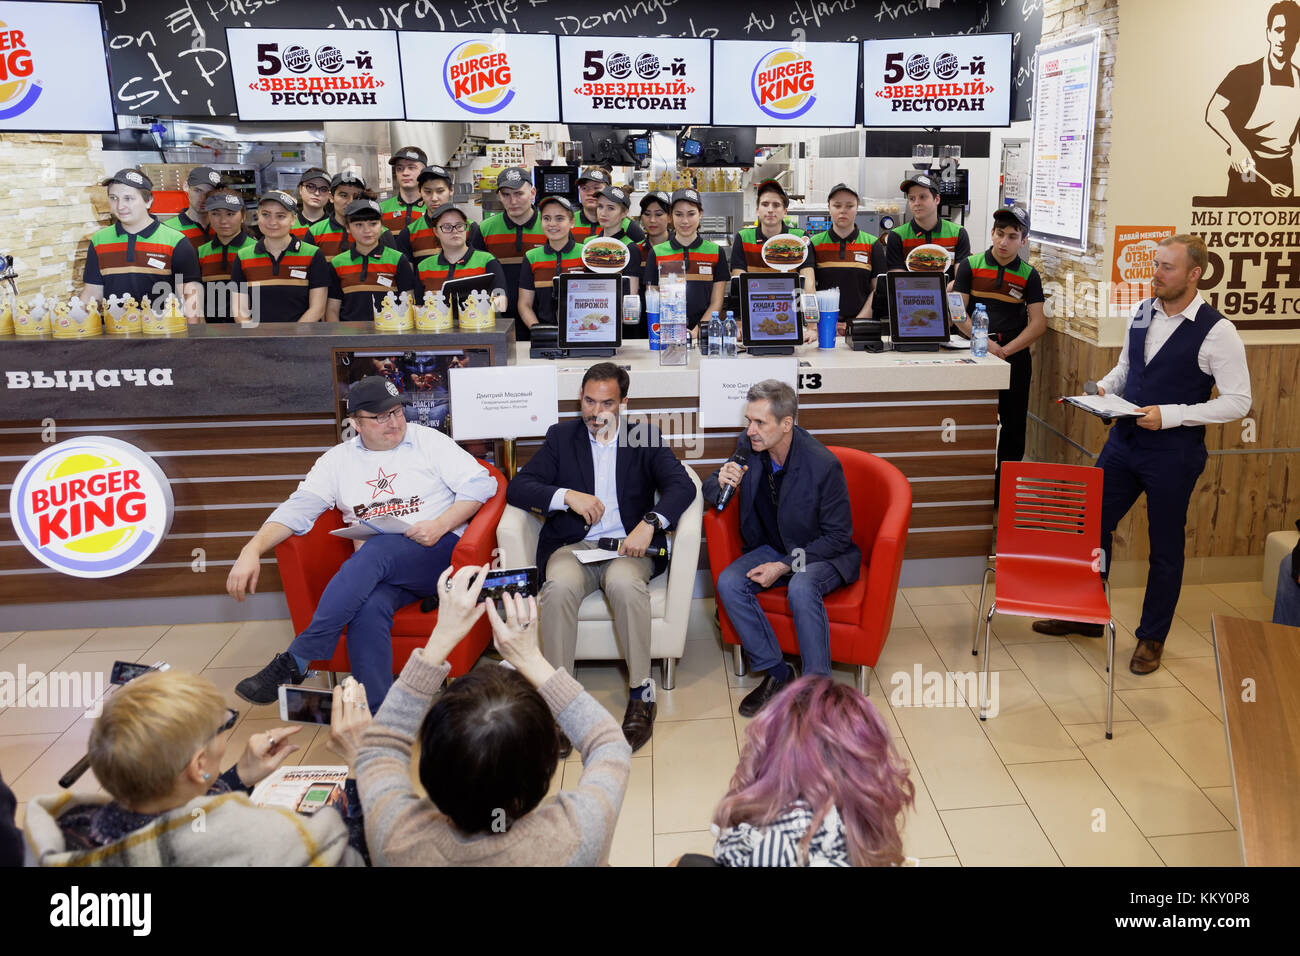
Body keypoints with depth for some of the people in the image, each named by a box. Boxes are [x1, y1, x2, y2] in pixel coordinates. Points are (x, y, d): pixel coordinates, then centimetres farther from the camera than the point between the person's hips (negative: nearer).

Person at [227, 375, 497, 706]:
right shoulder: (339, 459, 15)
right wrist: (252, 549, -10)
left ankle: (295, 660, -32)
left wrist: (440, 526, -14)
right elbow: (297, 509, 7)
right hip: (377, 568, 3)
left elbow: (481, 483, 1)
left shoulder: (429, 442, 8)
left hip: (436, 553, -2)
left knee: (376, 550, -35)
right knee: (368, 608, -34)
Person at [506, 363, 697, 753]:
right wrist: (567, 496, -14)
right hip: (572, 545, 1)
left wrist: (650, 523, -21)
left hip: (628, 545, -1)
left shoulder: (645, 438, 10)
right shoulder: (561, 436, 12)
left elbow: (682, 486, -4)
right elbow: (517, 488, 2)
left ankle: (641, 695, -23)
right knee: (559, 586, -33)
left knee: (625, 582, -35)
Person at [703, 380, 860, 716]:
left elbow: (838, 536, -16)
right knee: (729, 583, -22)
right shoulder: (747, 447, -9)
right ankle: (777, 673, -9)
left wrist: (785, 566, -23)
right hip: (771, 547, 5)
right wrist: (721, 483, -23)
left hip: (822, 553, -5)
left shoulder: (823, 464, -24)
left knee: (801, 588, -36)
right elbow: (710, 490, 3)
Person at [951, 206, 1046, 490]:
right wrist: (985, 342, -15)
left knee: (1013, 424, 3)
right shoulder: (970, 266, 4)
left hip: (1015, 357, 1)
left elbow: (1039, 323, 0)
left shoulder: (1029, 275, 6)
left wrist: (1005, 350, -12)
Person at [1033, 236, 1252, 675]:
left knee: (1165, 548, 9)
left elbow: (1237, 401, -13)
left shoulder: (1216, 332, -14)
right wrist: (1104, 387, -2)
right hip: (1123, 441, 6)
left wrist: (1170, 415, -22)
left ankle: (1152, 637, 26)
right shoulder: (1141, 313, 4)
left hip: (1173, 453, -5)